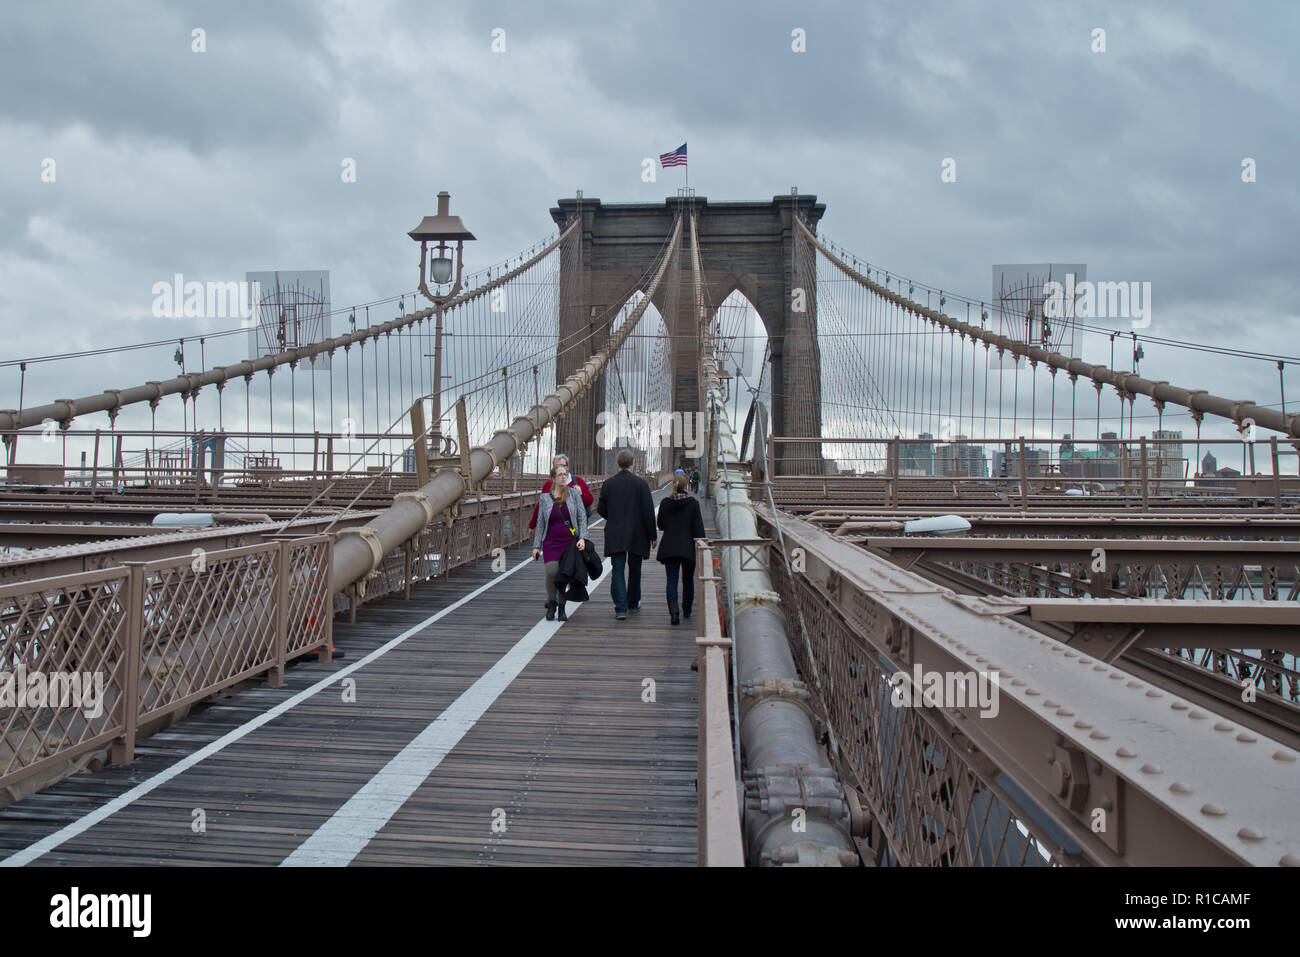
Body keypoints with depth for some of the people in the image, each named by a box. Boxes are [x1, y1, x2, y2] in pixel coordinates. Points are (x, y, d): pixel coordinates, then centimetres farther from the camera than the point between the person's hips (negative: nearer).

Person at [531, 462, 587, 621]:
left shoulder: (573, 494, 4)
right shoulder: (545, 498, 6)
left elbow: (582, 518, 4)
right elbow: (540, 523, 10)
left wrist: (582, 538, -8)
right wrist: (536, 545, 7)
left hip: (570, 542, 0)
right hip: (551, 543, 0)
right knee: (551, 572, -18)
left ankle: (561, 608, 17)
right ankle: (551, 603, 6)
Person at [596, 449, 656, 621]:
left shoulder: (608, 483, -2)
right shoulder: (640, 483, -8)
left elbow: (601, 509, 3)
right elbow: (648, 511, -9)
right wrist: (652, 535, -1)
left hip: (615, 536, 0)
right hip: (637, 535, 0)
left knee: (618, 571, 0)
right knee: (634, 570, 17)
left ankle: (621, 607, -12)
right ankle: (633, 603, 29)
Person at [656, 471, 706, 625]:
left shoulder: (665, 503, 0)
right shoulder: (693, 503, -7)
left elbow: (660, 525, 9)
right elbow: (698, 527, -8)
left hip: (669, 547, 1)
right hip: (688, 547, -1)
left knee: (672, 580, -2)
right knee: (688, 580, 15)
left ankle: (673, 611, -21)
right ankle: (687, 610, 28)